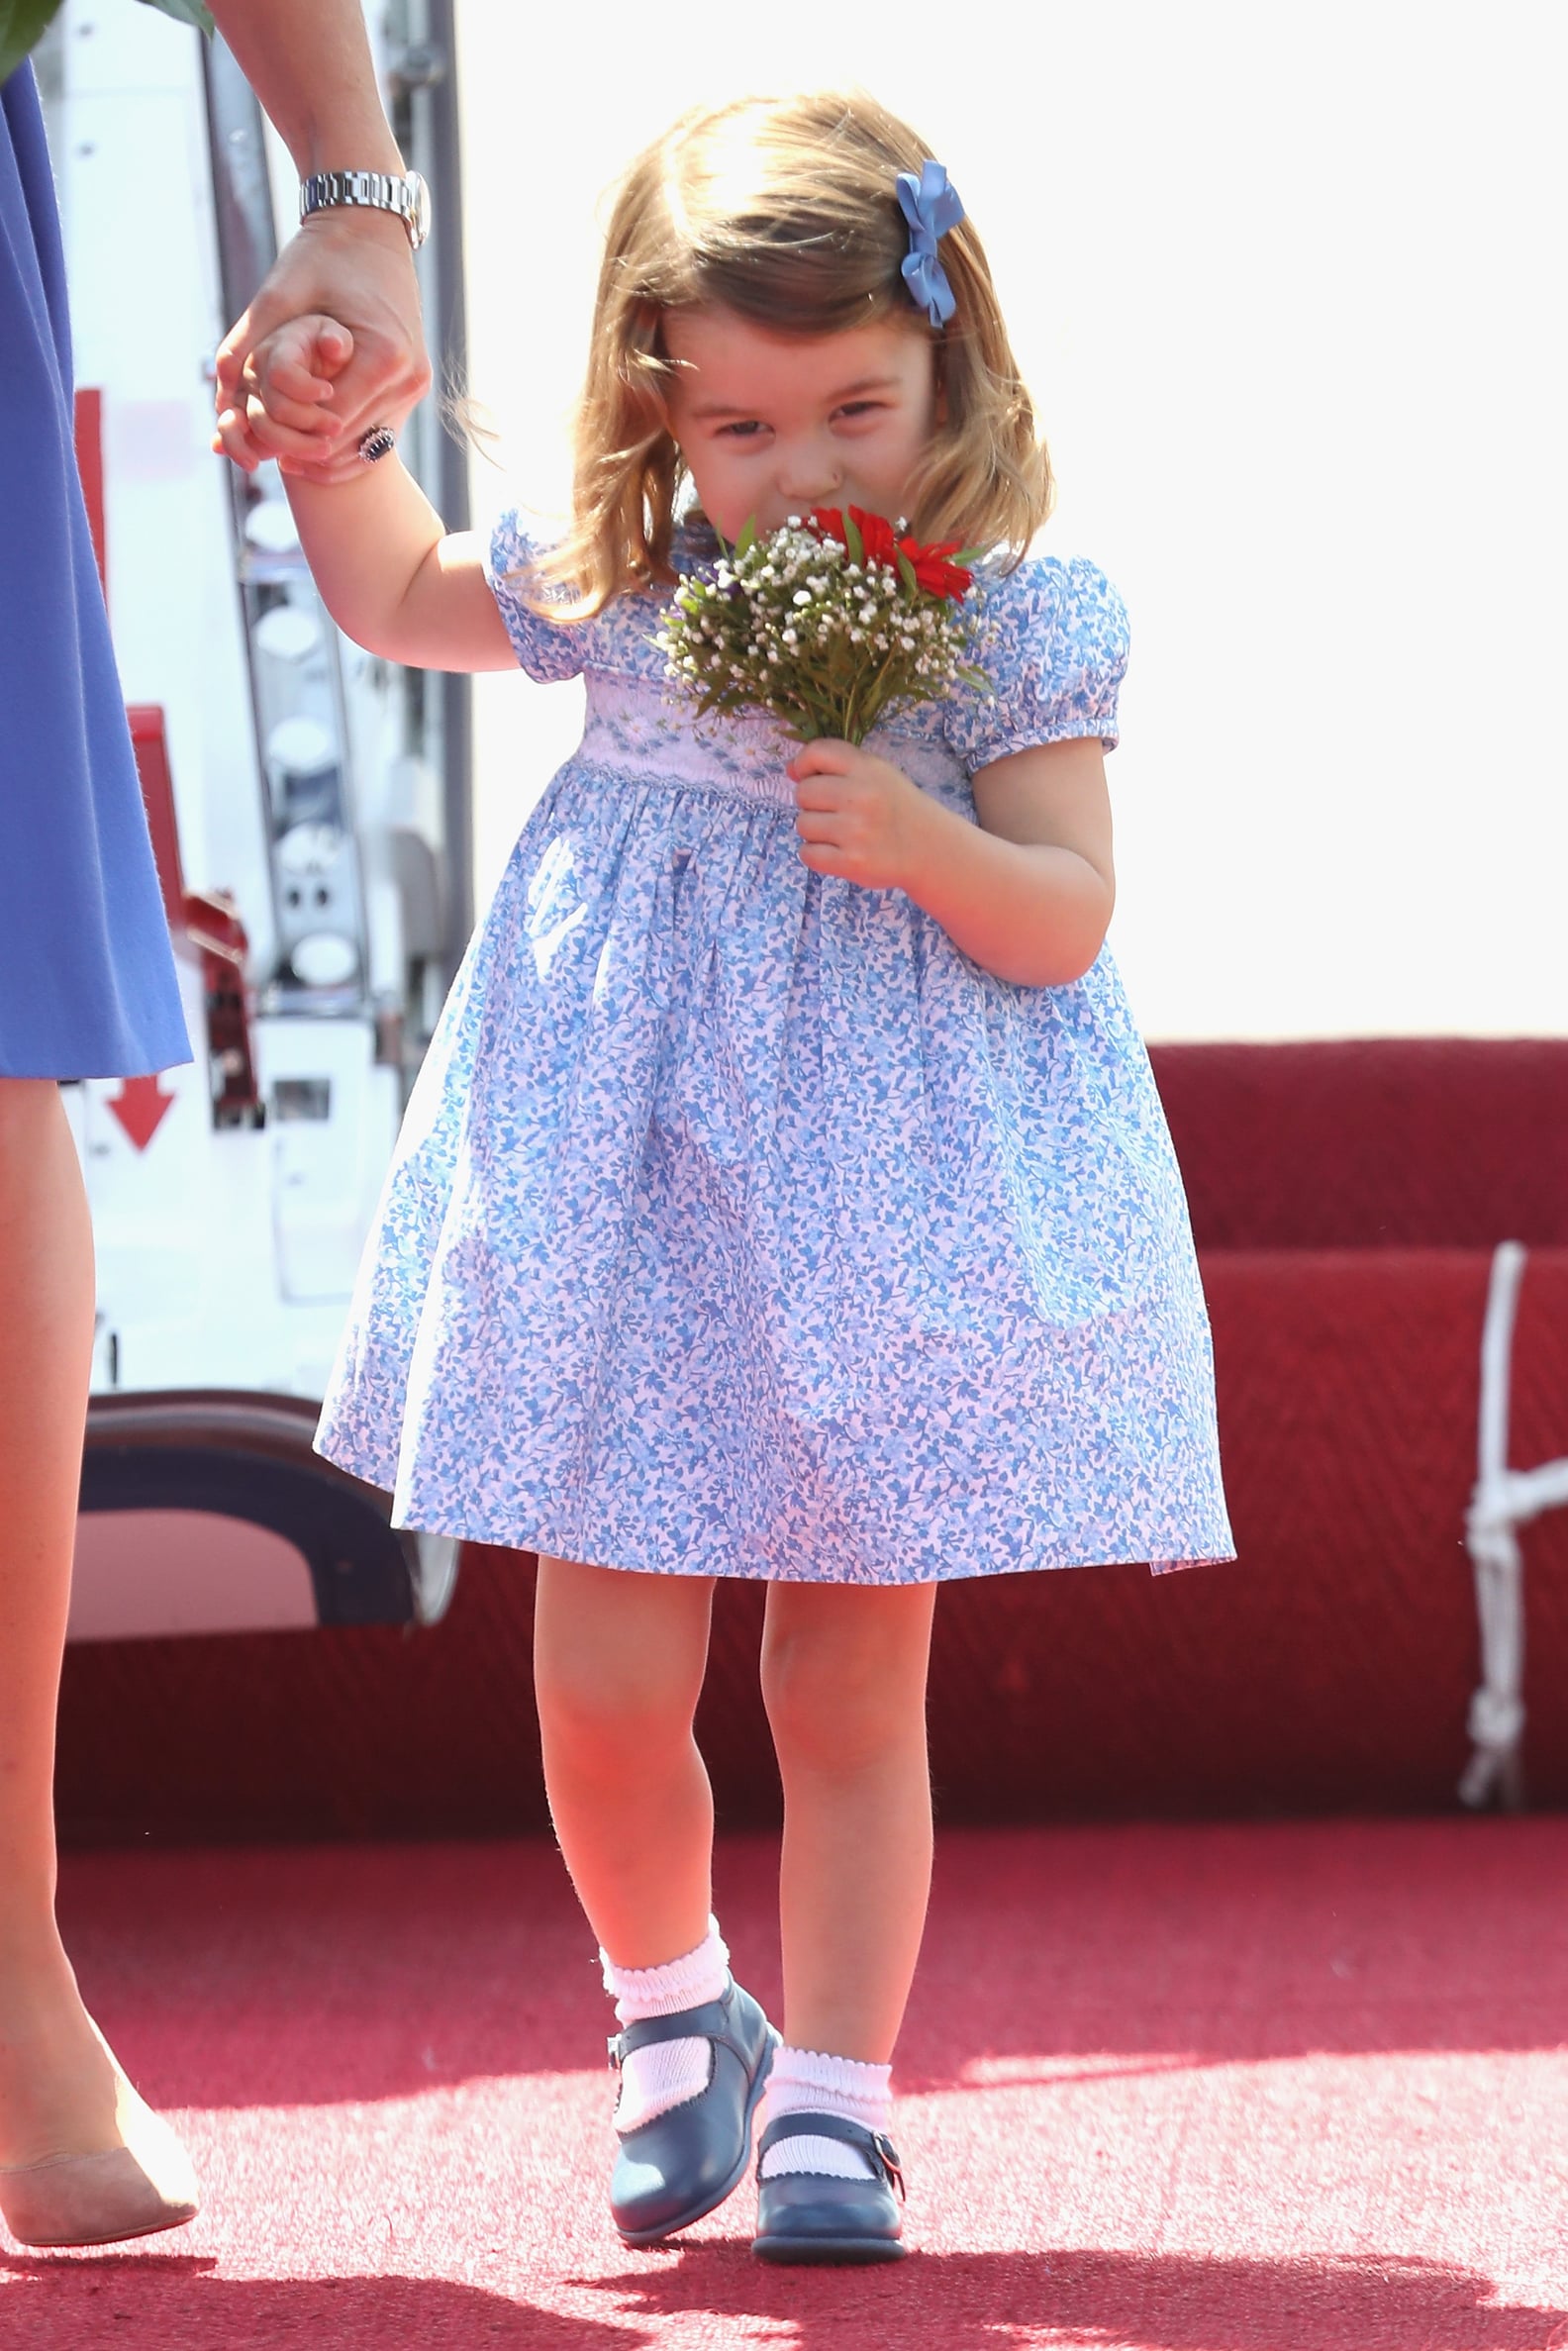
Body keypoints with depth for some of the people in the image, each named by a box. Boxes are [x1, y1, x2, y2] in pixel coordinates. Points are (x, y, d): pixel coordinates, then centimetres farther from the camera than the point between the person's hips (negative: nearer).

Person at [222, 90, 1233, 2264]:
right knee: (605, 1688, 1)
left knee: (852, 1694, 4)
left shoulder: (1015, 626, -7)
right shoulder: (618, 599, 2)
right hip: (634, 1190, 2)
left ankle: (831, 2097, 16)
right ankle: (672, 2016, 28)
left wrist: (919, 838, -26)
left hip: (899, 1221, -2)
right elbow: (396, 598, 21)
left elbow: (1067, 918, -9)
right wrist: (324, 440, 6)